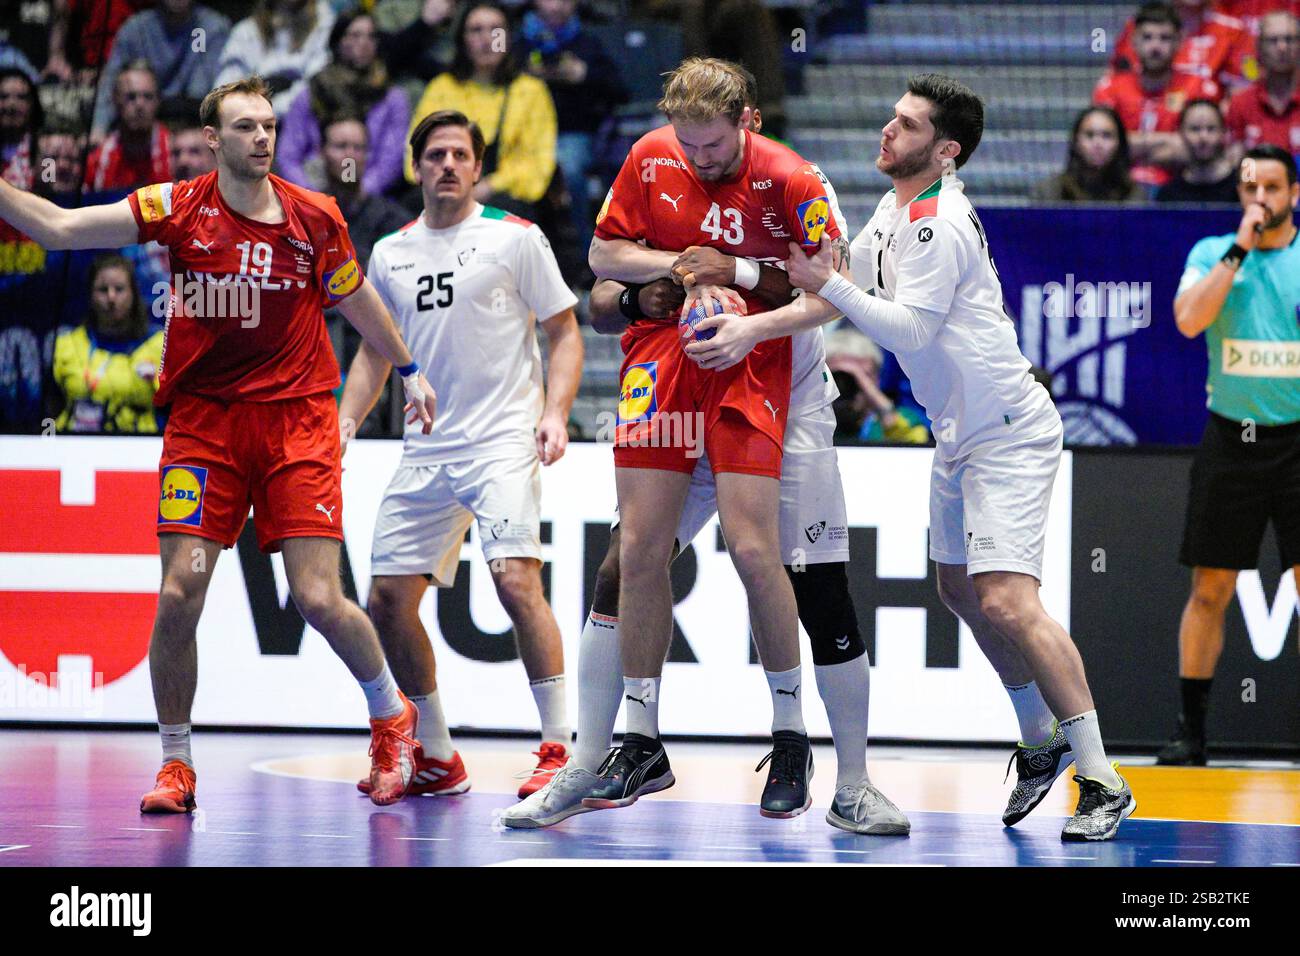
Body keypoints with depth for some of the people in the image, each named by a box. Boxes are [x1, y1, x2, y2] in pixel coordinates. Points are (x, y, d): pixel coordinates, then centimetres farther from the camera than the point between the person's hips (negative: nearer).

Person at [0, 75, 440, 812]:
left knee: (319, 599, -8)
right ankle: (176, 764, 8)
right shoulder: (178, 207, -3)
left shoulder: (314, 217, 0)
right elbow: (62, 228, -6)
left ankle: (392, 716, 20)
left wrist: (410, 370, 27)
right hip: (203, 418, 1)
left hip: (297, 418, -1)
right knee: (179, 596, -9)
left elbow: (359, 299, 17)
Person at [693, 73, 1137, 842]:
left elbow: (909, 329, -23)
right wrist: (754, 327, 7)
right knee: (963, 590, 18)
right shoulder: (898, 209, 9)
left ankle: (1102, 782, -17)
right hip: (961, 433, 11)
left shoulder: (940, 225, -20)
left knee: (1007, 602, -19)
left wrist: (829, 285, -23)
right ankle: (1041, 745, 33)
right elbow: (845, 293, 14)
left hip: (1008, 432, -11)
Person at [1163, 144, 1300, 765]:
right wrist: (1240, 249, -13)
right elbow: (1189, 320, -12)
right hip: (1230, 435, 1)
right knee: (1210, 589, 2)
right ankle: (1191, 730, 10)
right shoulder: (1211, 253, 5)